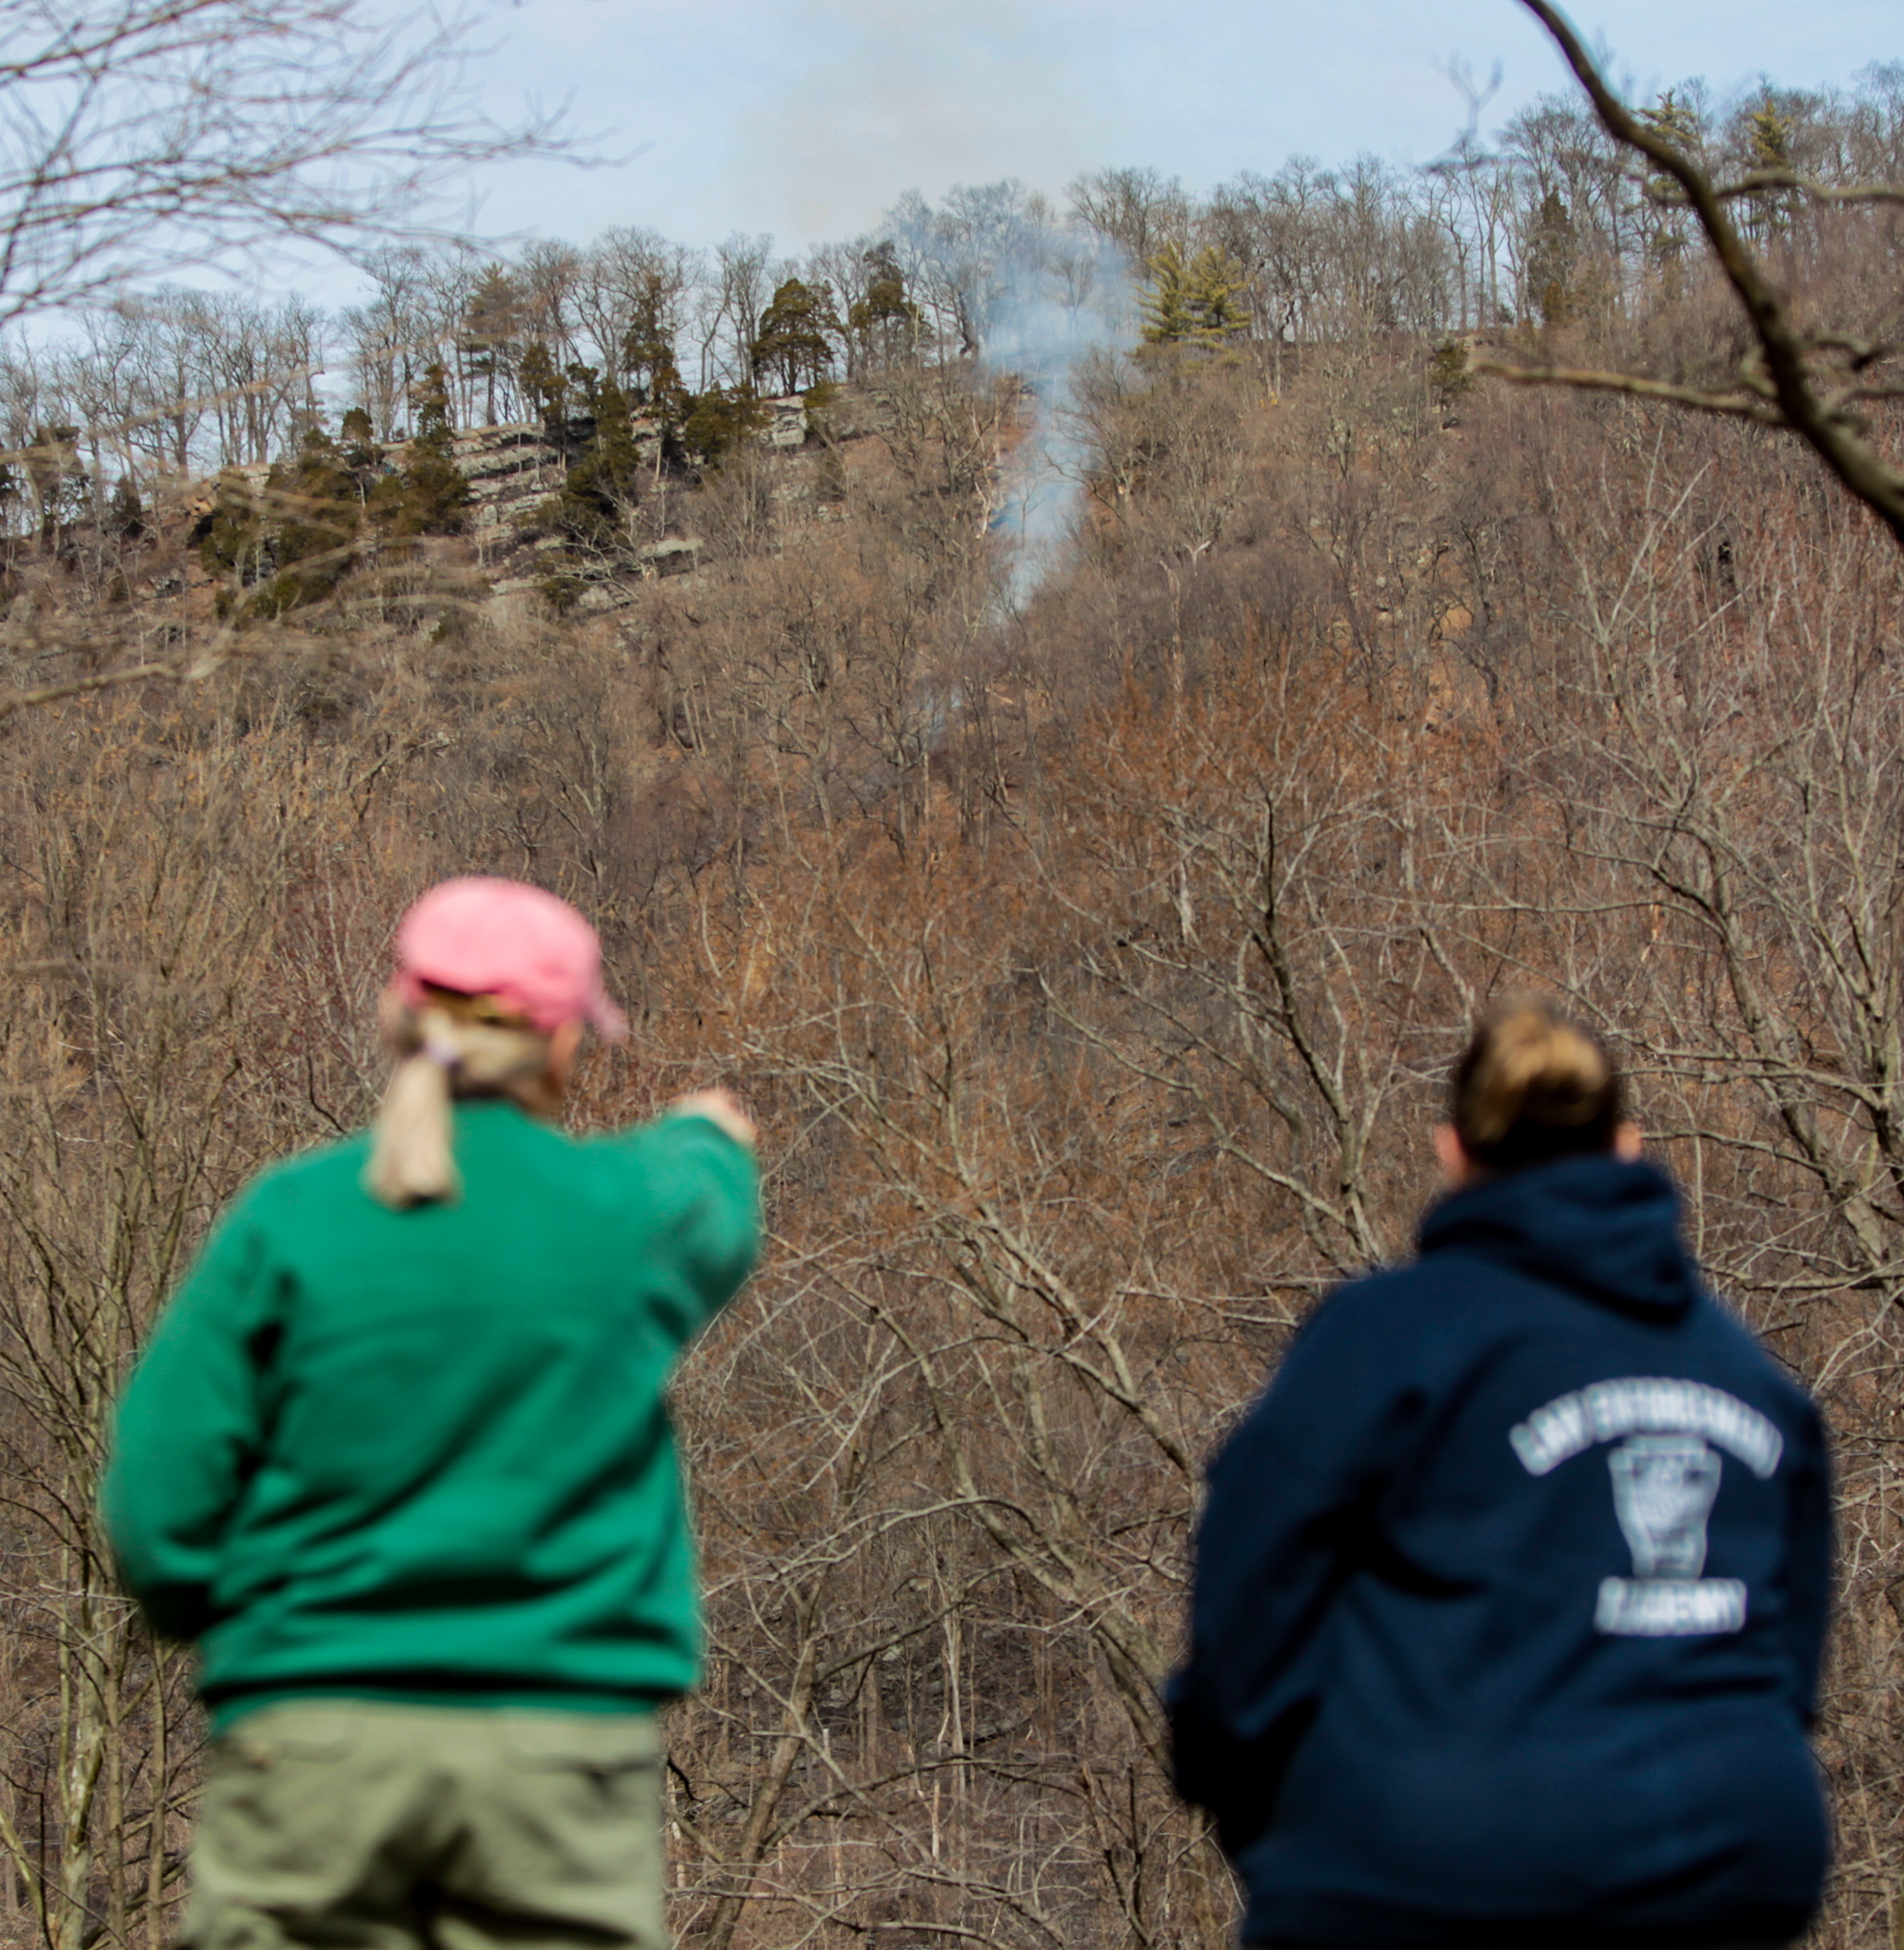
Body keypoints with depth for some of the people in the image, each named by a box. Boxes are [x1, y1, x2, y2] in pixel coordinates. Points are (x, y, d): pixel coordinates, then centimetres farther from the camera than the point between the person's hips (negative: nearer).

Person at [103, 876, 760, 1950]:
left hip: (316, 1741, 0)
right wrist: (705, 1142, 50)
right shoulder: (630, 1209, 1)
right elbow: (717, 1229, 27)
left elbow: (157, 1509, -3)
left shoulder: (288, 1219, -2)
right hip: (566, 1741, 0)